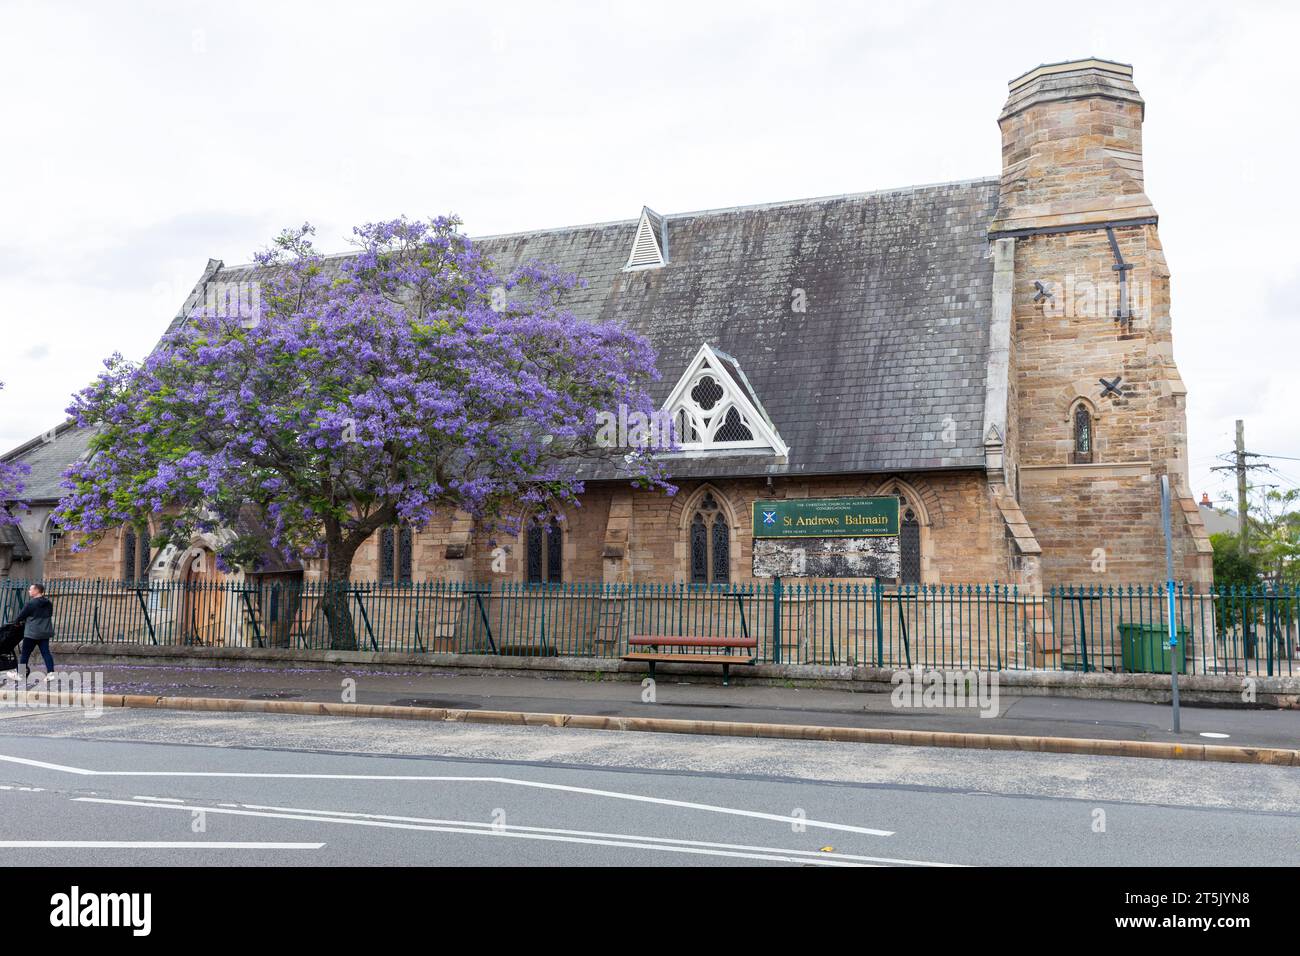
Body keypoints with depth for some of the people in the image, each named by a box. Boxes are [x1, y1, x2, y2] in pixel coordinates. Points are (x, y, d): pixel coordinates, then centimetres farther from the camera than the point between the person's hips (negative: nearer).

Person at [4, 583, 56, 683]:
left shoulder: (30, 604, -13)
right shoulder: (49, 603, 7)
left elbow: (21, 615, -5)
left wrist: (14, 622, 16)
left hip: (32, 633, -6)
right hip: (45, 632, 6)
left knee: (25, 653, 5)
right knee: (46, 652, 4)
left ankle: (17, 674, 15)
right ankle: (50, 673, -5)